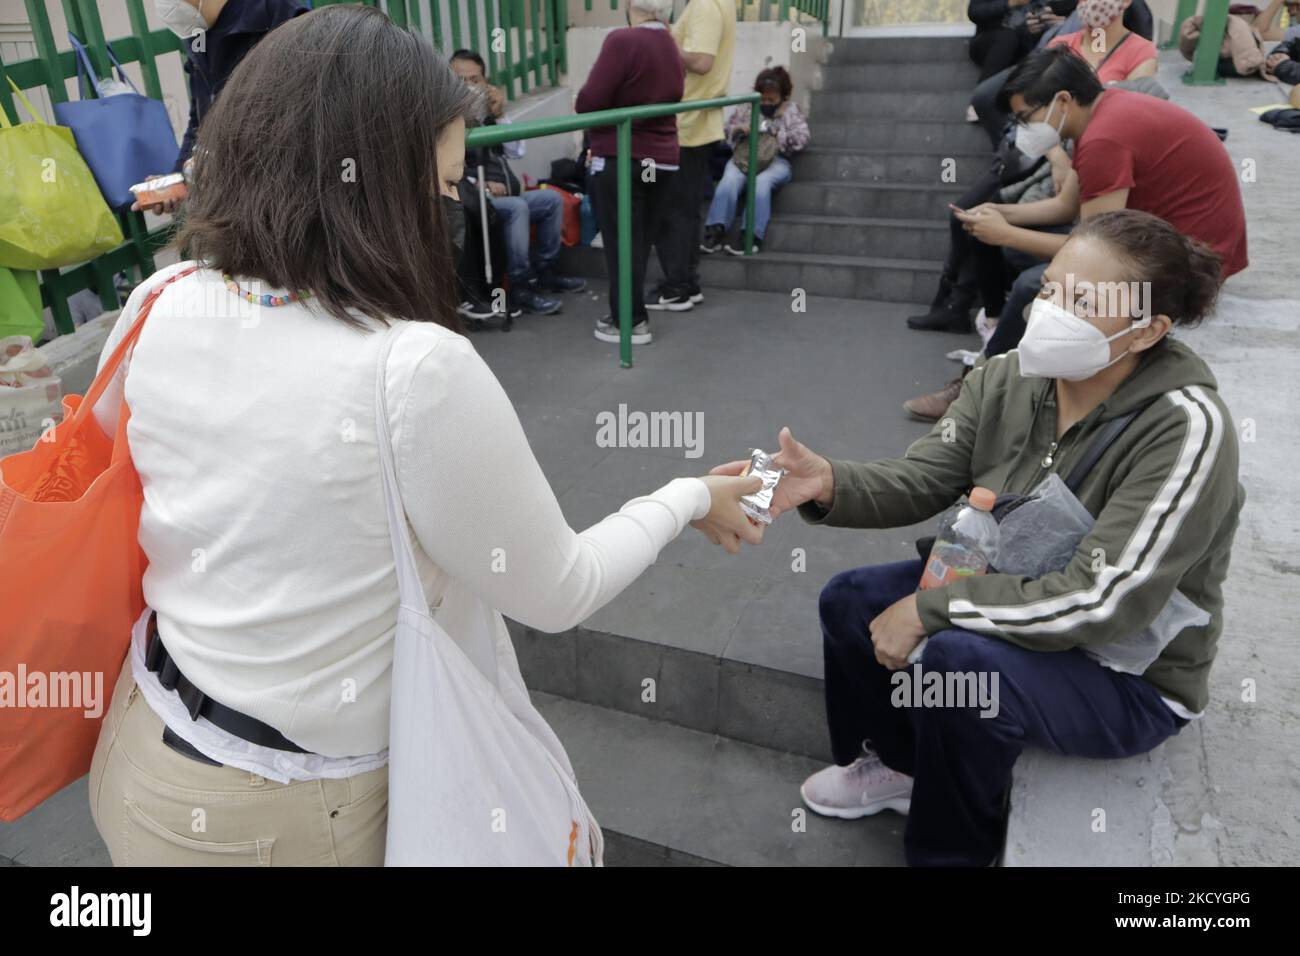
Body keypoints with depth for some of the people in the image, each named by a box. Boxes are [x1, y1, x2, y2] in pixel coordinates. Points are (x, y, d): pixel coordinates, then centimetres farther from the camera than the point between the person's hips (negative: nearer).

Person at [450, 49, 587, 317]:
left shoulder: (486, 113, 14)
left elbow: (517, 151, 10)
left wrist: (499, 115, -1)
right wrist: (479, 184, -26)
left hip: (505, 196, 9)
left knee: (552, 199, 7)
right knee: (517, 207, -31)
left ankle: (544, 270, 14)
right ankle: (520, 288, -25)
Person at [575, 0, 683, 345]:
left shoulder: (623, 41, -14)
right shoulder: (672, 48, 10)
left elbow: (590, 101, -19)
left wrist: (586, 118, 5)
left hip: (621, 159, -7)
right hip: (663, 159, 7)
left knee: (621, 242, 0)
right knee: (641, 240, 13)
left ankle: (631, 321, 3)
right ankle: (631, 312, 21)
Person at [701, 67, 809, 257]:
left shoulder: (791, 110, 13)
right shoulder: (747, 106, 18)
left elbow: (801, 138, 2)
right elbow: (726, 129, 19)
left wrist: (776, 133, -6)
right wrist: (740, 129, -2)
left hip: (776, 160, -2)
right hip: (744, 157, 2)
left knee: (762, 182, -37)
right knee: (729, 180, -33)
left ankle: (752, 236, -41)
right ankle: (716, 231, -40)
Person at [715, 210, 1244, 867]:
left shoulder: (1185, 426, -28)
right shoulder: (1007, 379, -9)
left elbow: (1102, 602, -32)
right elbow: (918, 481, -12)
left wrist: (930, 606, -28)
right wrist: (827, 483, -33)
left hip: (1131, 680, -6)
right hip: (1012, 603, 7)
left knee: (958, 658, -33)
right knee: (848, 601, 0)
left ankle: (949, 850, -2)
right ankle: (896, 764, 27)